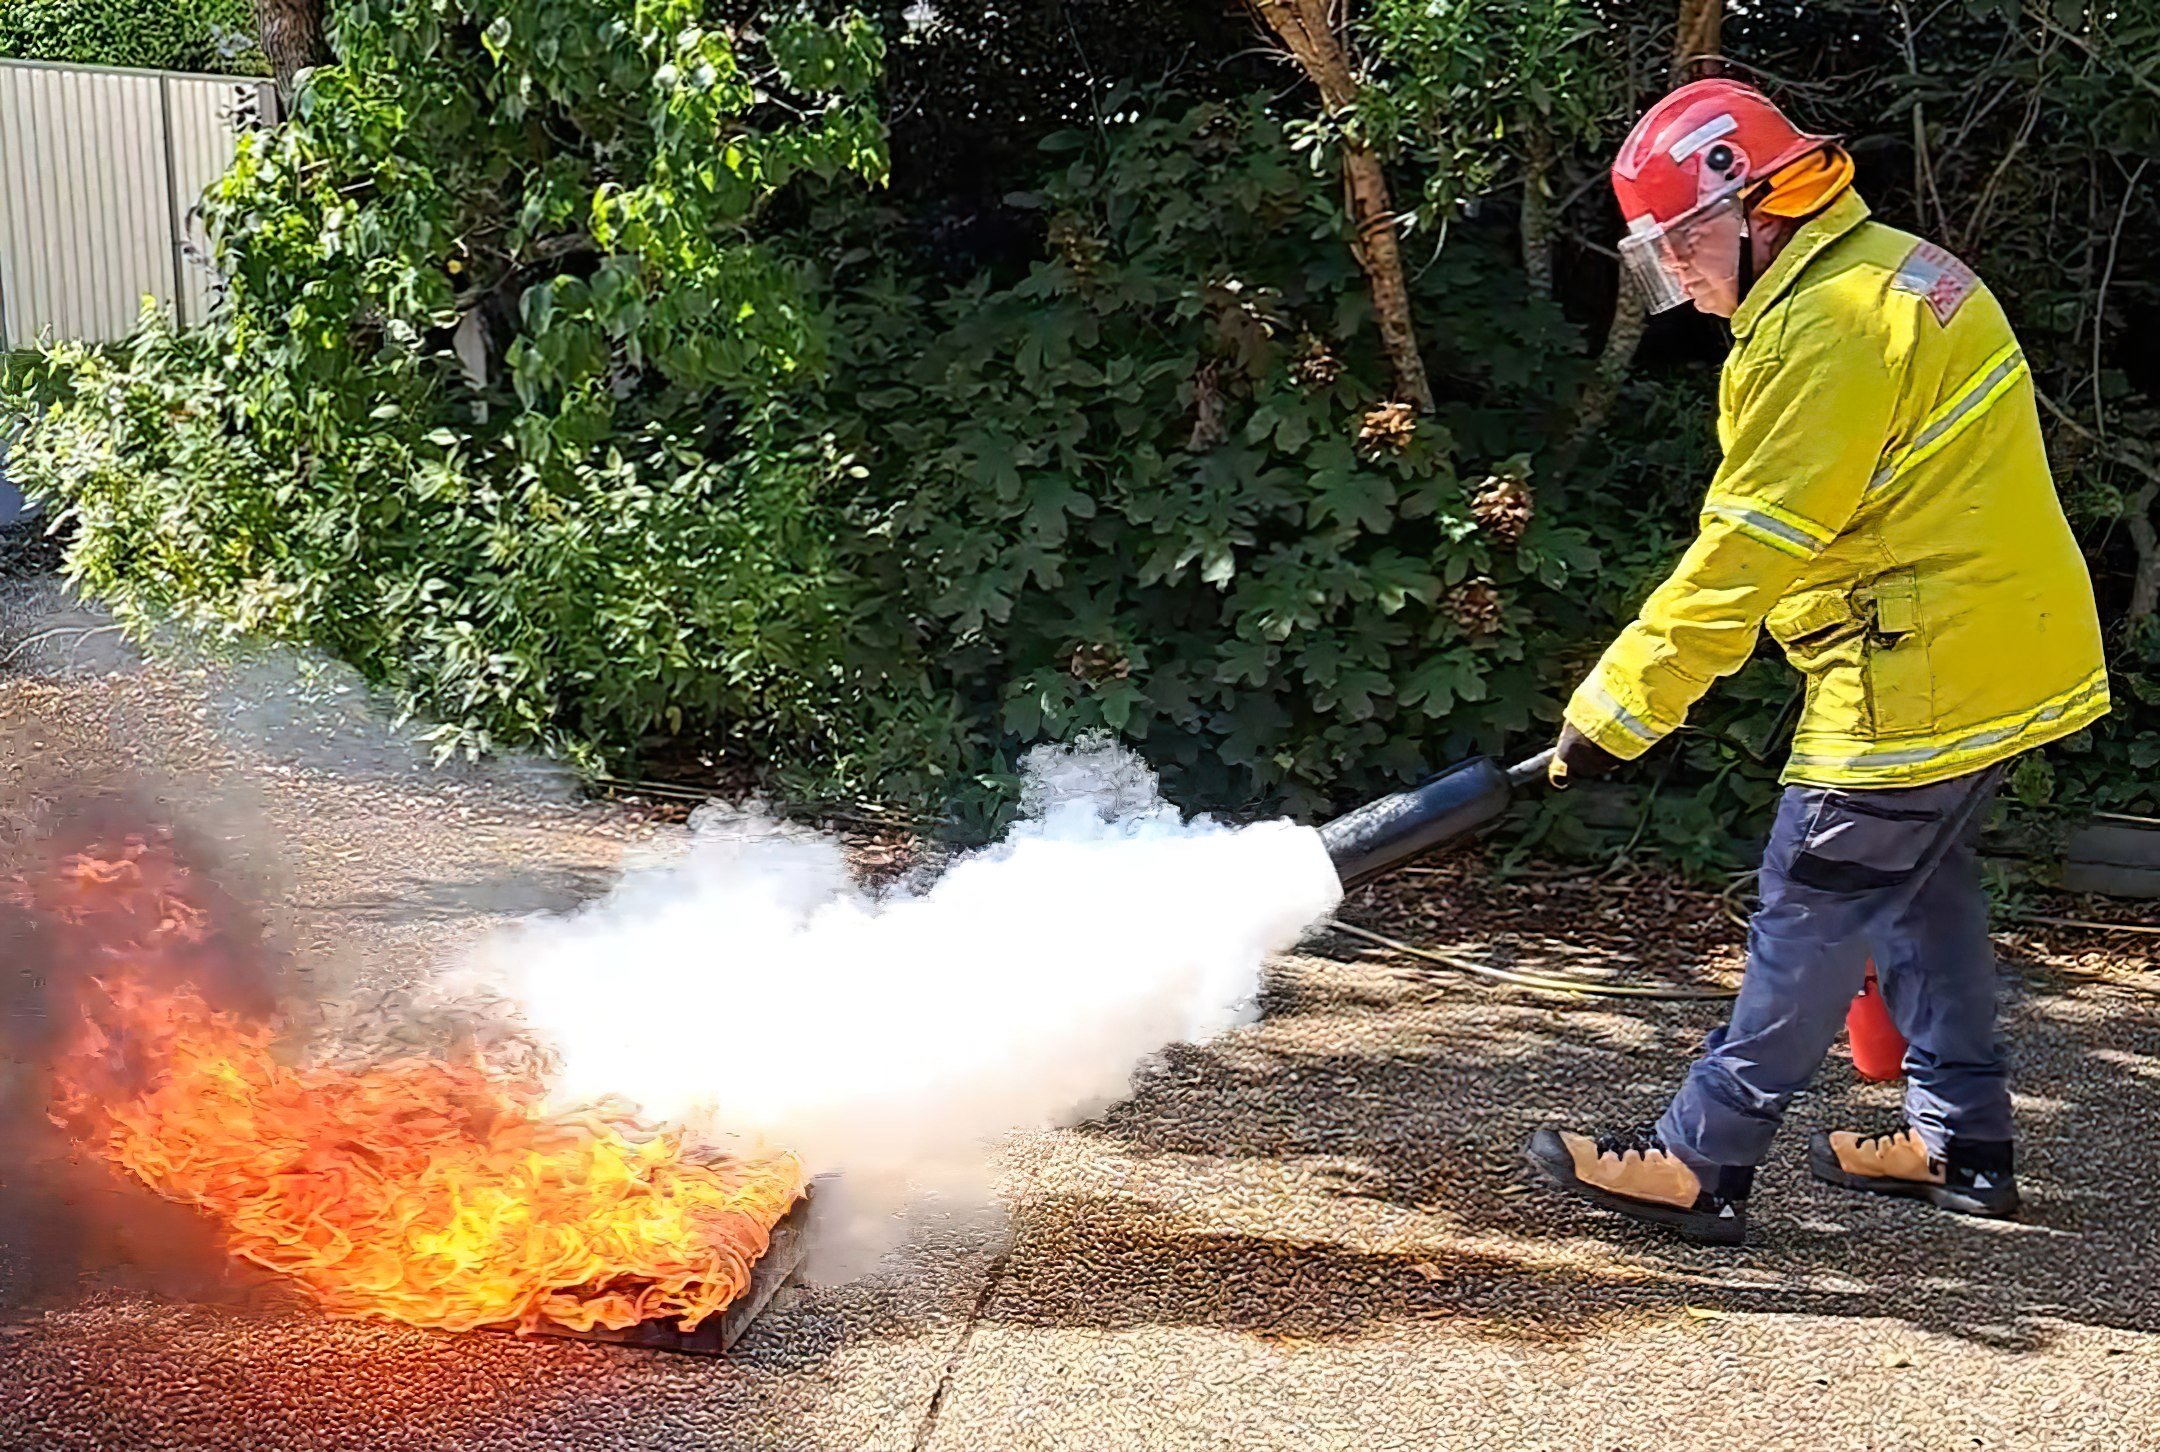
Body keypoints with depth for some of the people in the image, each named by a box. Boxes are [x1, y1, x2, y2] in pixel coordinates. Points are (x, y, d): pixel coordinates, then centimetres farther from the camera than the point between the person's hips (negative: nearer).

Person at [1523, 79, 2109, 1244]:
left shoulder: (1831, 326, -20)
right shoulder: (1886, 273, 12)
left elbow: (1745, 554, -22)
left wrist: (1617, 710, -17)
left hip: (1924, 667, -10)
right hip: (1996, 648, 10)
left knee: (1813, 906, -4)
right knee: (1917, 882, 20)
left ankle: (1701, 1162, 3)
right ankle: (1962, 1144, 29)